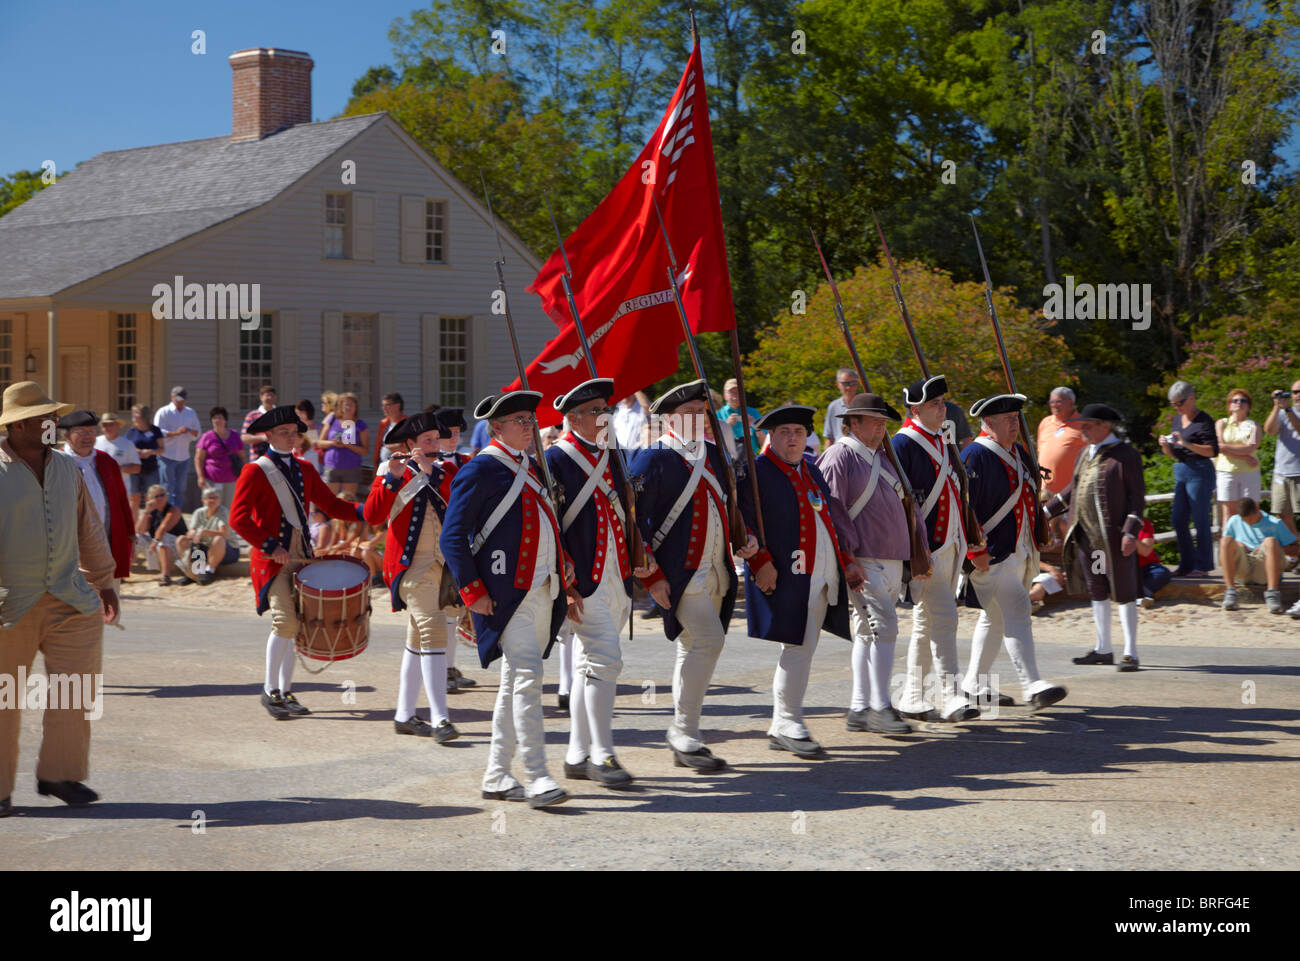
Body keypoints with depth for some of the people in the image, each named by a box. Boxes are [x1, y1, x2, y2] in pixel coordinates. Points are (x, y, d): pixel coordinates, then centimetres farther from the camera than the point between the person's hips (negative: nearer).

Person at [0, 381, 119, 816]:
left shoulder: (67, 470, 12)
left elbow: (89, 530, 21)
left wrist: (103, 582, 23)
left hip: (69, 601, 5)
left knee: (78, 688, -3)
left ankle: (58, 774, 11)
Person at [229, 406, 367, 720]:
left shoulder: (304, 470, 15)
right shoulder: (255, 472, -4)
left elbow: (331, 504, 12)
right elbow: (238, 518, -10)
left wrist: (366, 511, -5)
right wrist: (269, 546, -18)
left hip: (301, 557, 6)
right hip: (272, 561, -6)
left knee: (294, 624, 6)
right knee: (285, 620, -17)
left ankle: (285, 692, 14)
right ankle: (270, 690, -6)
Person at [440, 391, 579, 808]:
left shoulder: (531, 468, 18)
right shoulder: (479, 471, -8)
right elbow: (452, 538, -11)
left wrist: (566, 586, 19)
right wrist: (473, 592, -15)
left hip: (542, 592, 8)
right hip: (507, 592, -8)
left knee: (515, 682, 11)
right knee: (527, 675, -15)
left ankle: (496, 776, 18)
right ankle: (536, 777, -14)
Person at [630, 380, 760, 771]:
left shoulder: (712, 452, 13)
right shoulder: (653, 459, -10)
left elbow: (730, 500, 26)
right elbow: (631, 519, -13)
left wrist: (746, 536, 6)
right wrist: (652, 576, -16)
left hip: (717, 572, 8)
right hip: (681, 573, -8)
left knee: (694, 650, 12)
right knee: (707, 640, -18)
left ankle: (683, 742, 20)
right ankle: (685, 734, -7)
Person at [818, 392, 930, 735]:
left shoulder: (883, 457, 20)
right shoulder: (840, 456, -7)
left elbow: (908, 503, 25)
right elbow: (832, 507, -14)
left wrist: (919, 551, 19)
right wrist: (848, 554, -19)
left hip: (892, 560, 9)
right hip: (863, 561, -9)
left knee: (868, 632, 11)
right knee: (883, 626, -14)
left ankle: (859, 708, 15)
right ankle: (879, 709, -12)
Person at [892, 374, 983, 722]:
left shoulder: (943, 444, 17)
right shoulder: (903, 444, -10)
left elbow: (959, 497, 22)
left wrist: (976, 543, 19)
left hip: (949, 547, 9)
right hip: (924, 549, -9)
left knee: (926, 623, 12)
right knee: (943, 617, -15)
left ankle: (912, 699, 18)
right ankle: (948, 698, -15)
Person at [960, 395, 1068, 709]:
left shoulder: (1020, 453, 15)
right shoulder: (974, 456, -13)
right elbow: (963, 506, -17)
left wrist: (1034, 548, 23)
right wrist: (976, 551, -20)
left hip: (1021, 553, 9)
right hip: (992, 555, -9)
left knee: (994, 617, 15)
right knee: (1016, 612, -16)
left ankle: (975, 685, 25)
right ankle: (1032, 687, -20)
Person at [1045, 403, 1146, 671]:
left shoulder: (1125, 456, -7)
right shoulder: (1085, 454, 15)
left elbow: (1137, 497, -9)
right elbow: (1073, 490, 25)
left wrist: (1130, 532, -17)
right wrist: (1045, 511, 25)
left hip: (1113, 537, -7)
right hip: (1086, 535, 7)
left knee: (1123, 594, -2)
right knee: (1097, 592, 13)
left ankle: (1130, 653, 2)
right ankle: (1103, 650, 22)